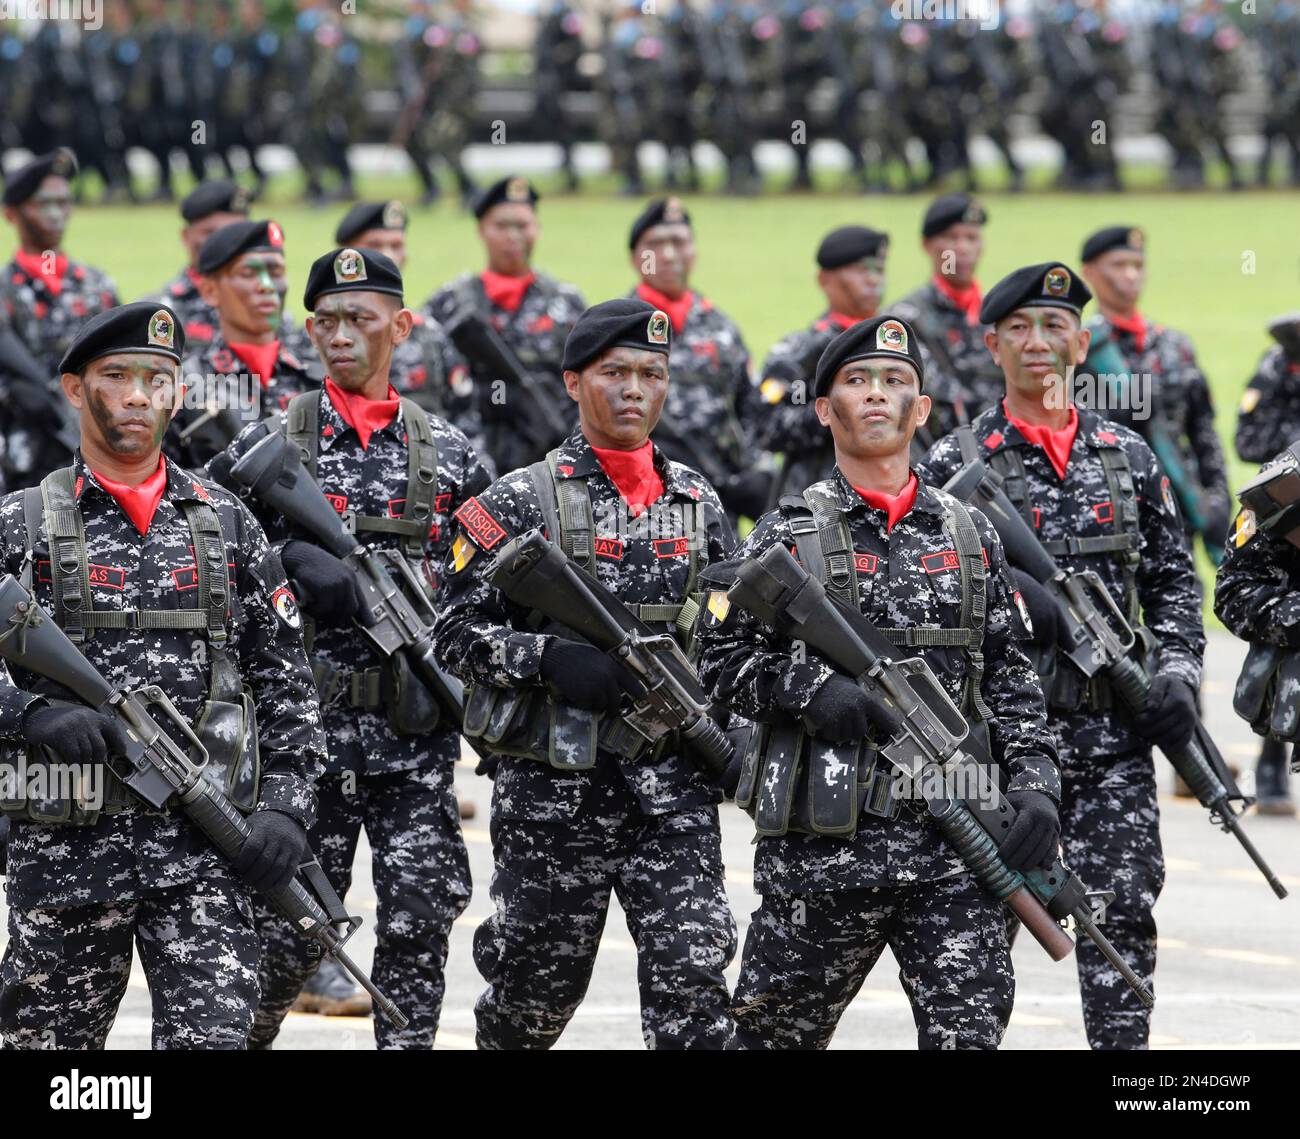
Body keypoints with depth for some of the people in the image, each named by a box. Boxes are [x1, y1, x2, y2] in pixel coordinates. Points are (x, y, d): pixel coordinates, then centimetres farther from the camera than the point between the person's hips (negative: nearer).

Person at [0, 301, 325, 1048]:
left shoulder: (227, 525, 11)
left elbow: (286, 684, 11)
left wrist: (287, 806, -1)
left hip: (202, 847, 1)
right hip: (66, 845, -1)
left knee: (215, 1037, -12)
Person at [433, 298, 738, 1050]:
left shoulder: (700, 505, 10)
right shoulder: (518, 503, -2)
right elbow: (457, 633, -4)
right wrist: (550, 658, -20)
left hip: (672, 787, 2)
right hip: (552, 787, -2)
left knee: (693, 970, -10)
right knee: (538, 985, 8)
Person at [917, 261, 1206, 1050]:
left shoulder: (1129, 458, 10)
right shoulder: (955, 467, 0)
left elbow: (1174, 582, 15)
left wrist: (1177, 674, 0)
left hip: (1117, 737, 2)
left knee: (1124, 914, -2)